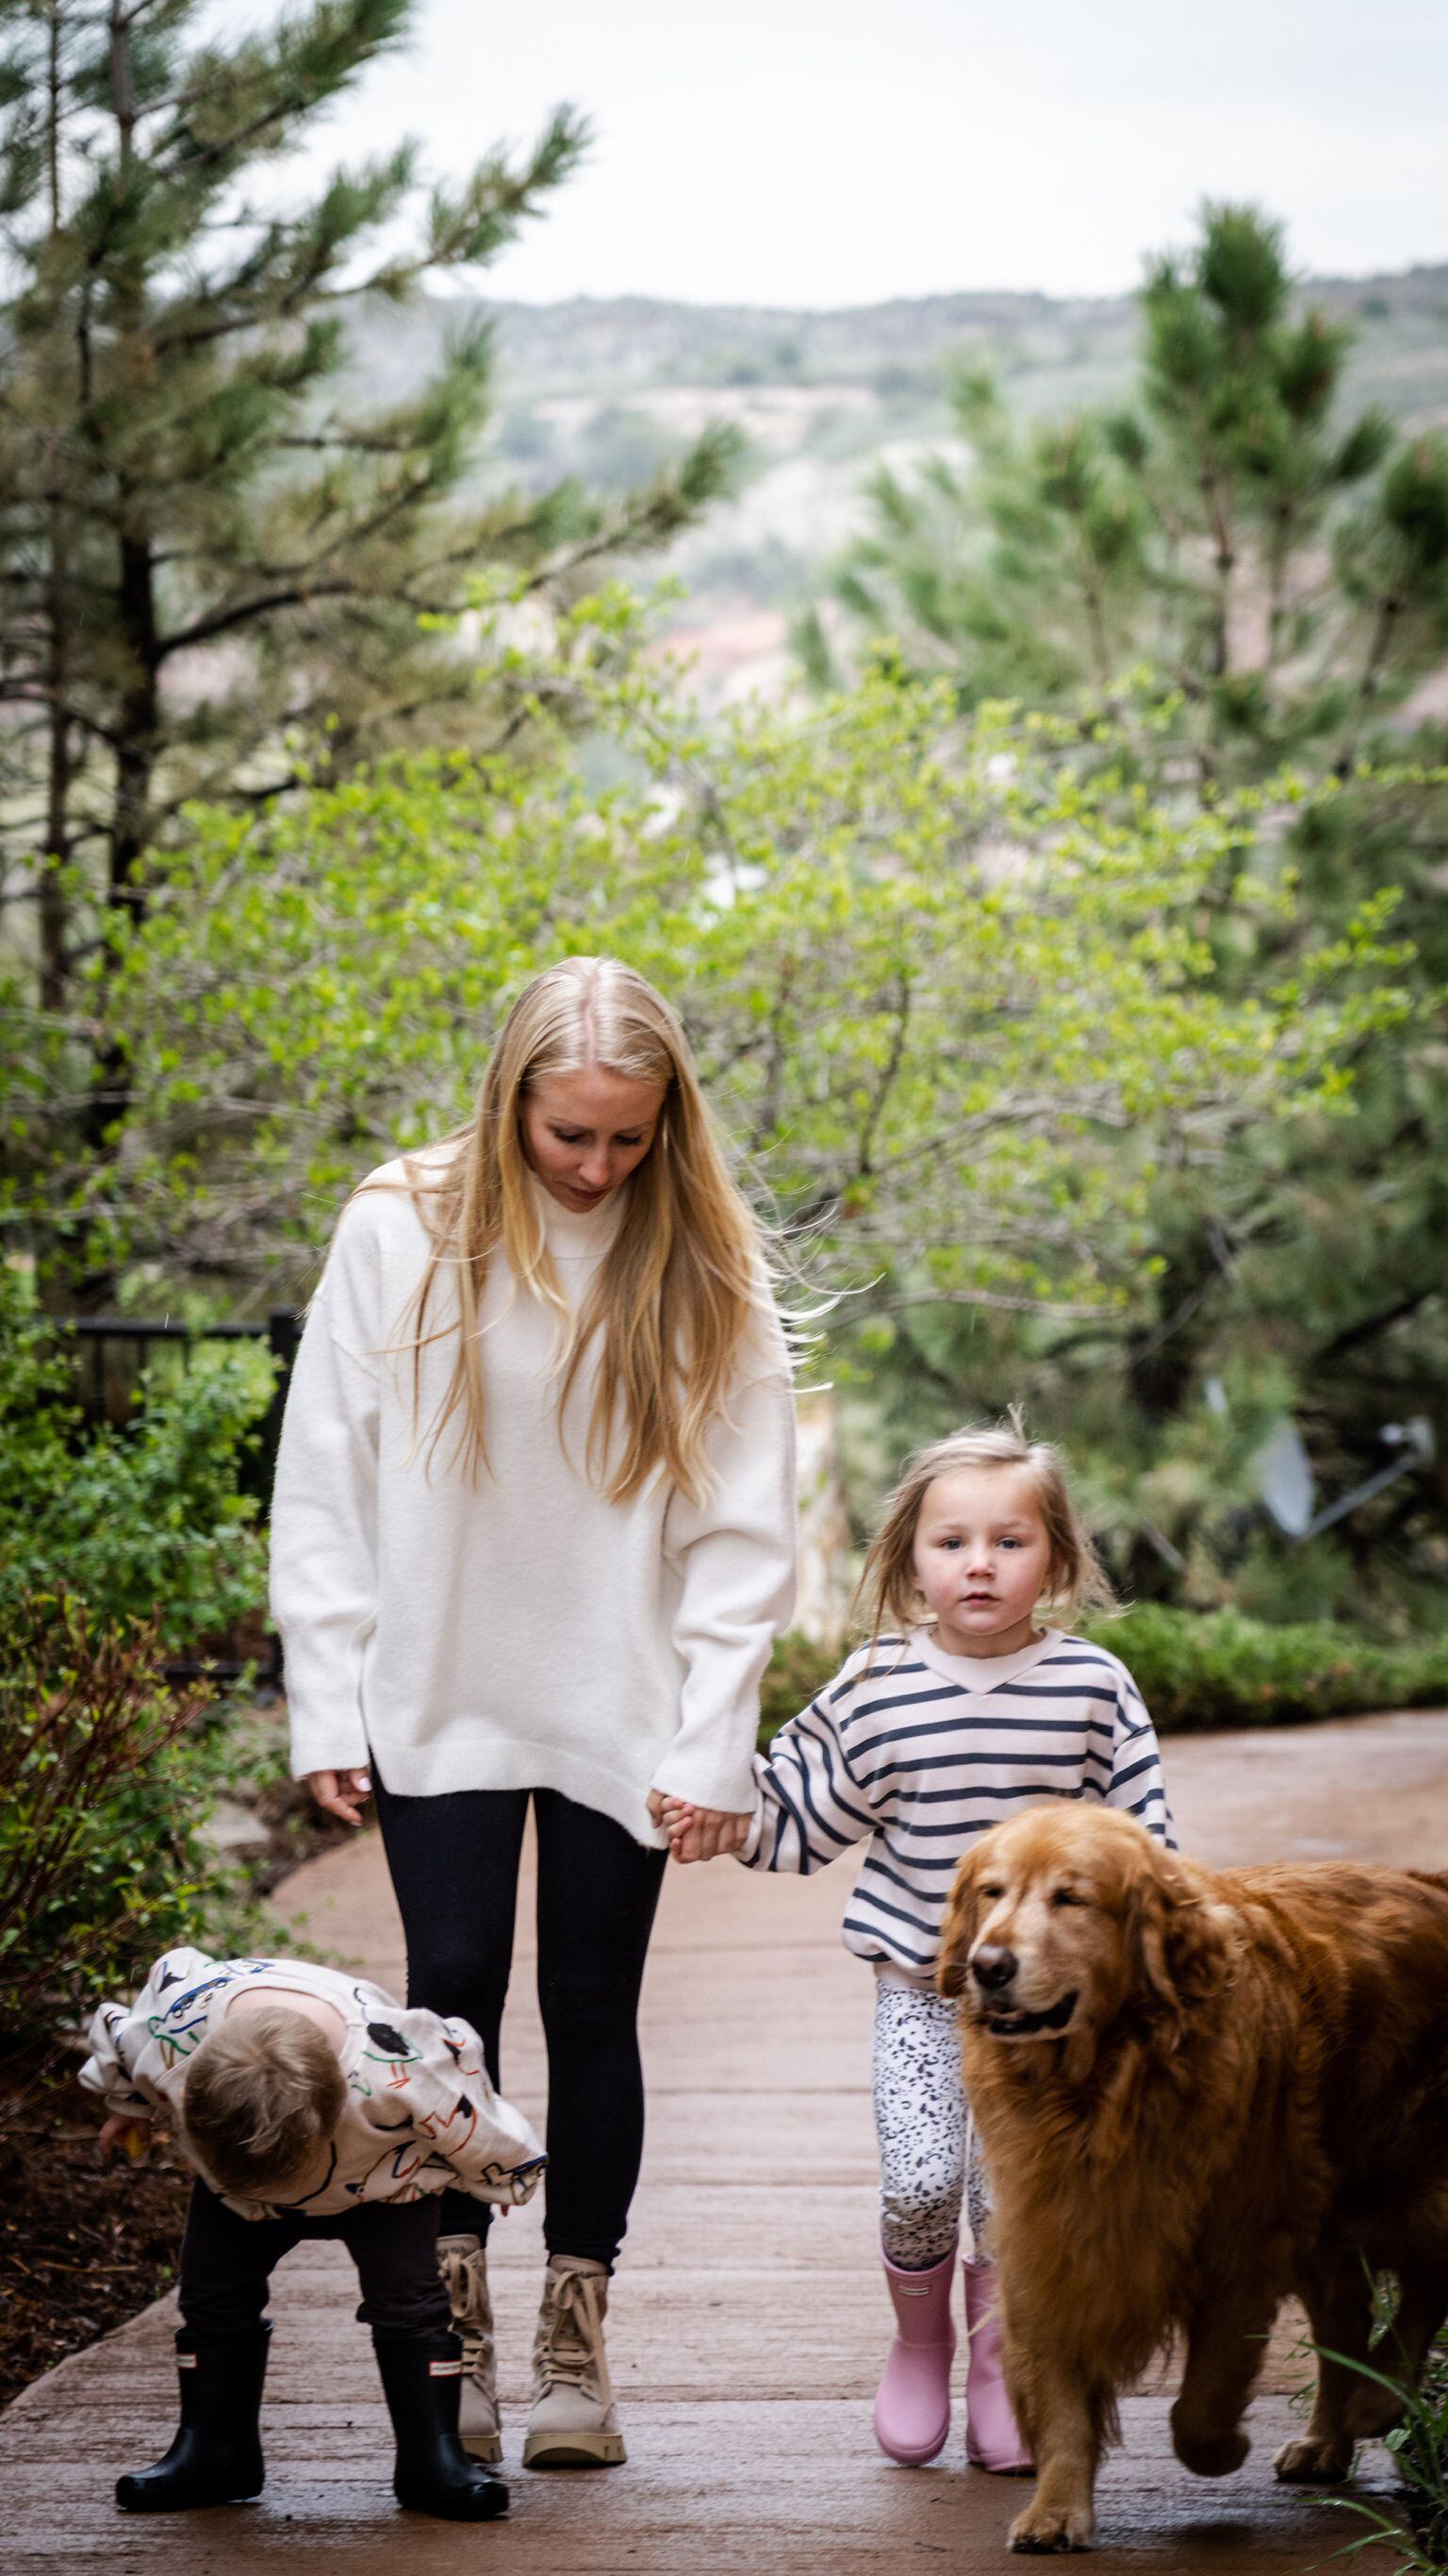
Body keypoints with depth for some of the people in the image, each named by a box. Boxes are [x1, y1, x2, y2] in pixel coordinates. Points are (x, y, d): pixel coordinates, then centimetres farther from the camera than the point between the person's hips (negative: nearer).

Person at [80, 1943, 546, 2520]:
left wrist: (498, 2175, -3)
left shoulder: (398, 2072, -46)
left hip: (380, 2177, -3)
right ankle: (209, 2449, 17)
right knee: (211, 2294, 0)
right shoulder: (164, 2038, -38)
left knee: (408, 2299, -13)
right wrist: (126, 2109, 11)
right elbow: (115, 2050, -9)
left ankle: (434, 2456, -2)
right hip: (231, 2161, 3)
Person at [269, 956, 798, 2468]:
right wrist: (327, 1707, -4)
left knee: (592, 2008, 4)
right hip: (439, 1701, 0)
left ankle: (576, 2342, 13)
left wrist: (714, 1743, -7)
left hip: (622, 1706, 1)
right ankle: (455, 2332, 6)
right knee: (453, 1989, -4)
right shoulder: (401, 1229, -5)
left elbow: (741, 1524, -2)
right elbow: (324, 1482, -1)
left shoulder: (702, 1266, -3)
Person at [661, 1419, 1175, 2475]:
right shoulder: (876, 1686, -5)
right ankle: (918, 2346, 17)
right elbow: (804, 1809, 6)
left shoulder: (1092, 1686, -5)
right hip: (917, 1980, 0)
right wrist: (717, 1817, -7)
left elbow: (1141, 1829, 3)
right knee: (921, 2180, -11)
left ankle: (999, 2375, 22)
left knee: (1012, 2191, 2)